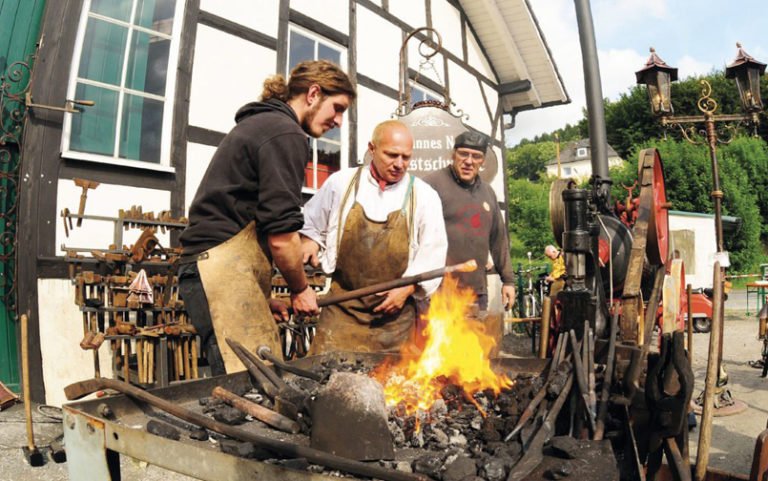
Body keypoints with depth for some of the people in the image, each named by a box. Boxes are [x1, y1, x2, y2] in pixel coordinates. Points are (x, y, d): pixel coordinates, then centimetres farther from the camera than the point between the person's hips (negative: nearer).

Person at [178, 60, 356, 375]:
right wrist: (301, 289, 3)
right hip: (227, 269, -10)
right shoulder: (286, 134, -6)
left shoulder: (258, 123, 25)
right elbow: (281, 237, -16)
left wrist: (261, 295, 24)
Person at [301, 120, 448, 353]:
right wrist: (309, 242, -4)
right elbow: (310, 225, 17)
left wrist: (408, 288, -8)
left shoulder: (424, 196, 1)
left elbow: (434, 252, 2)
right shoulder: (341, 183, 3)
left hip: (396, 309, 0)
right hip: (343, 306, 1)